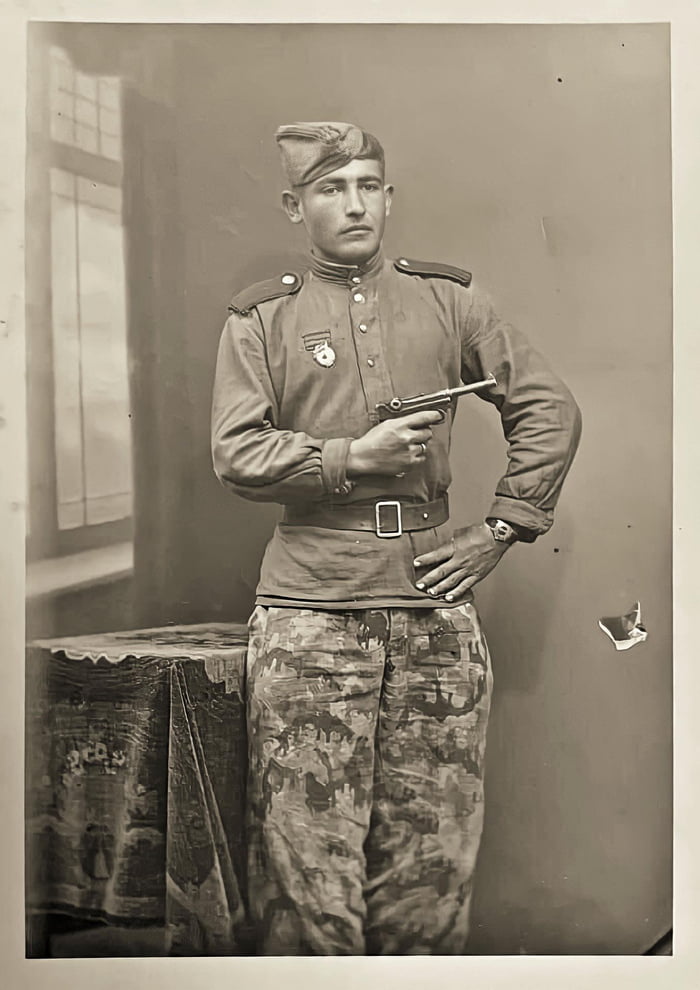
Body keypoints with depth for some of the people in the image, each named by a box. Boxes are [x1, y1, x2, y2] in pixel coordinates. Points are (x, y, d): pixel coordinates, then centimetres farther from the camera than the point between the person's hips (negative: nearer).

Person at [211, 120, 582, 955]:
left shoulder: (447, 300, 12)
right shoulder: (260, 319, 8)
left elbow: (549, 409, 13)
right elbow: (235, 455, -1)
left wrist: (500, 529, 5)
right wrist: (354, 457, -12)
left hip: (433, 597, 2)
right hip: (310, 605, -2)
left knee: (430, 844, 7)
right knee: (306, 842, -1)